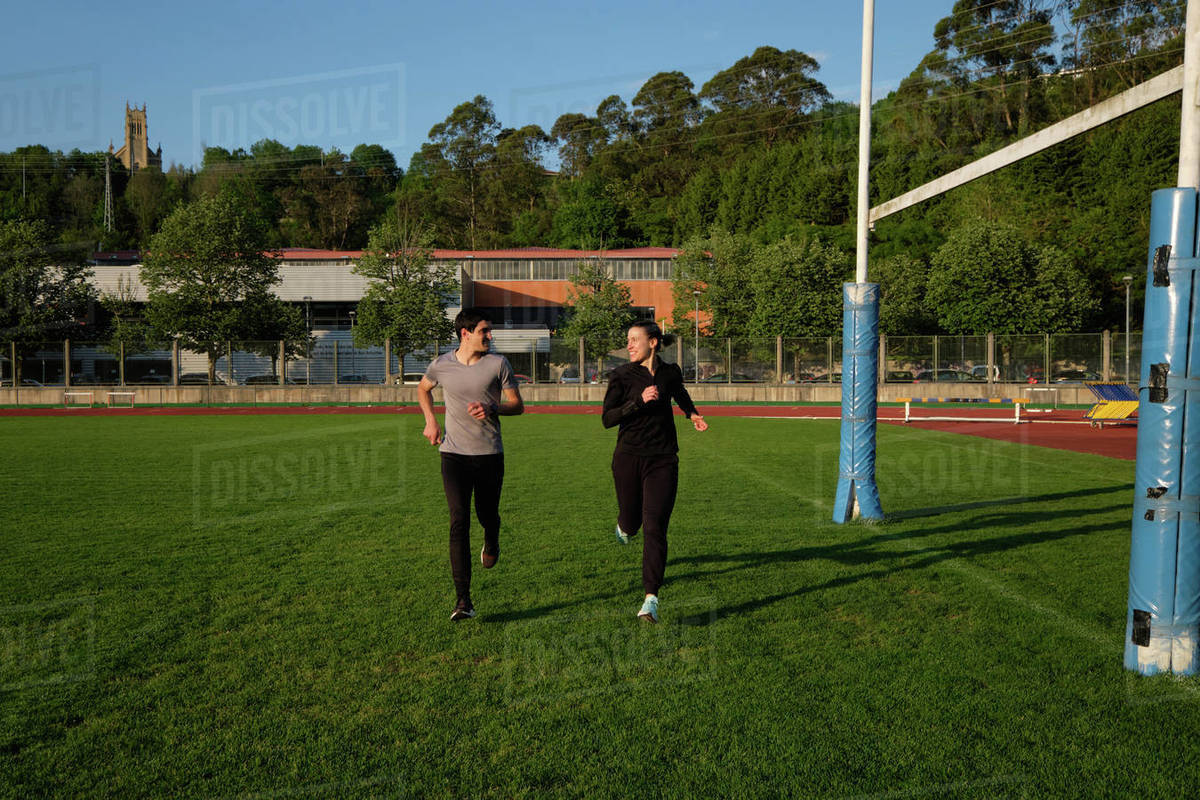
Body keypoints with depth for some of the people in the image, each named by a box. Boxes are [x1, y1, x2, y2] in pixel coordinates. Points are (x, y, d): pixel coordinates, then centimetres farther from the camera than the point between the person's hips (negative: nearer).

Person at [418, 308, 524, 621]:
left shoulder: (498, 364, -2)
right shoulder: (441, 365, 0)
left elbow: (517, 405, 4)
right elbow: (423, 388, 22)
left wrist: (492, 409, -16)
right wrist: (430, 420, 7)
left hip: (490, 454, 1)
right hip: (454, 454, 0)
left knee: (487, 516, 10)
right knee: (459, 521, -10)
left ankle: (491, 542, 51)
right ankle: (463, 600, -8)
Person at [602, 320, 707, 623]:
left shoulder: (670, 372, 5)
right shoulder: (622, 375, -3)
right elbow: (607, 418, -11)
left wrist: (692, 413, 15)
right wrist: (639, 401, -21)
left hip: (662, 460, 0)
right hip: (628, 458, 0)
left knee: (654, 528, -10)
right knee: (631, 523, 12)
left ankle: (651, 599, -7)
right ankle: (624, 526, 52)